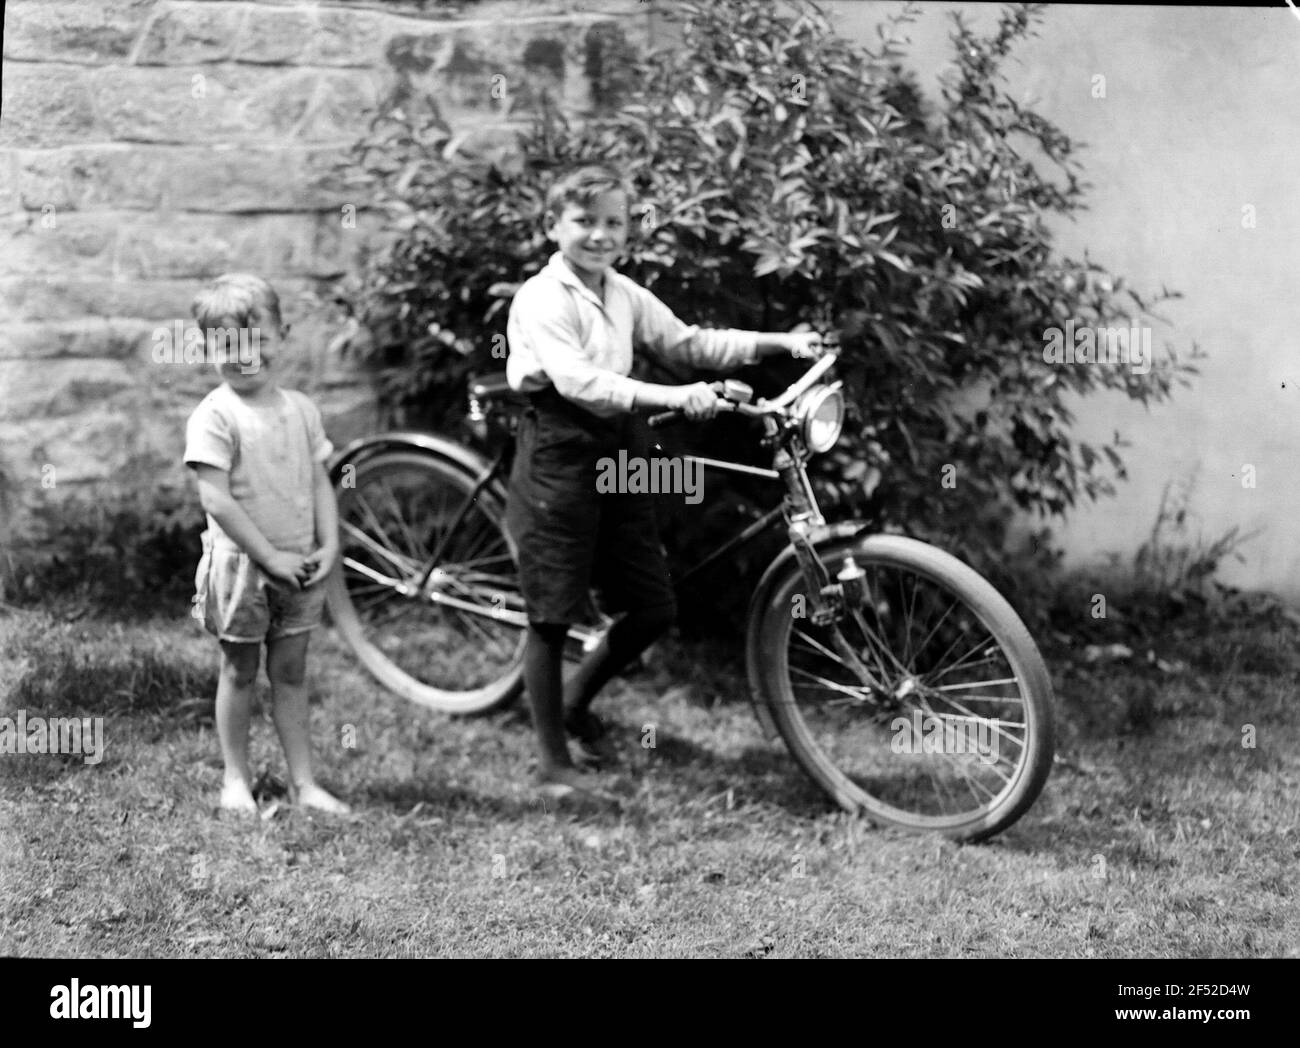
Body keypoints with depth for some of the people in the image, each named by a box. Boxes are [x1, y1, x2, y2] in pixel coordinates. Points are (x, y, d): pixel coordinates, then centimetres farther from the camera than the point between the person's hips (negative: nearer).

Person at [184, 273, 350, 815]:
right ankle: (236, 779, 18)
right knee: (240, 671, 7)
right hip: (241, 562, -5)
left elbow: (320, 482, 8)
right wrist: (269, 555, -17)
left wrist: (329, 546, -5)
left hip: (299, 564, 5)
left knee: (290, 672, 10)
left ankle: (303, 781, 15)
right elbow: (216, 498, -18)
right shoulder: (214, 416, -14)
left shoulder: (300, 409, 5)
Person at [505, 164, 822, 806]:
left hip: (618, 451, 8)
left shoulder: (624, 294, 11)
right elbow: (577, 380, -26)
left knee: (653, 608, 7)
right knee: (551, 615, -1)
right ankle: (555, 766, 8)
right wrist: (672, 397, -36)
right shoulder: (541, 299, -12)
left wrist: (781, 342, 2)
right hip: (559, 453, -7)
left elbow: (688, 343, 12)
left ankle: (574, 704, 32)